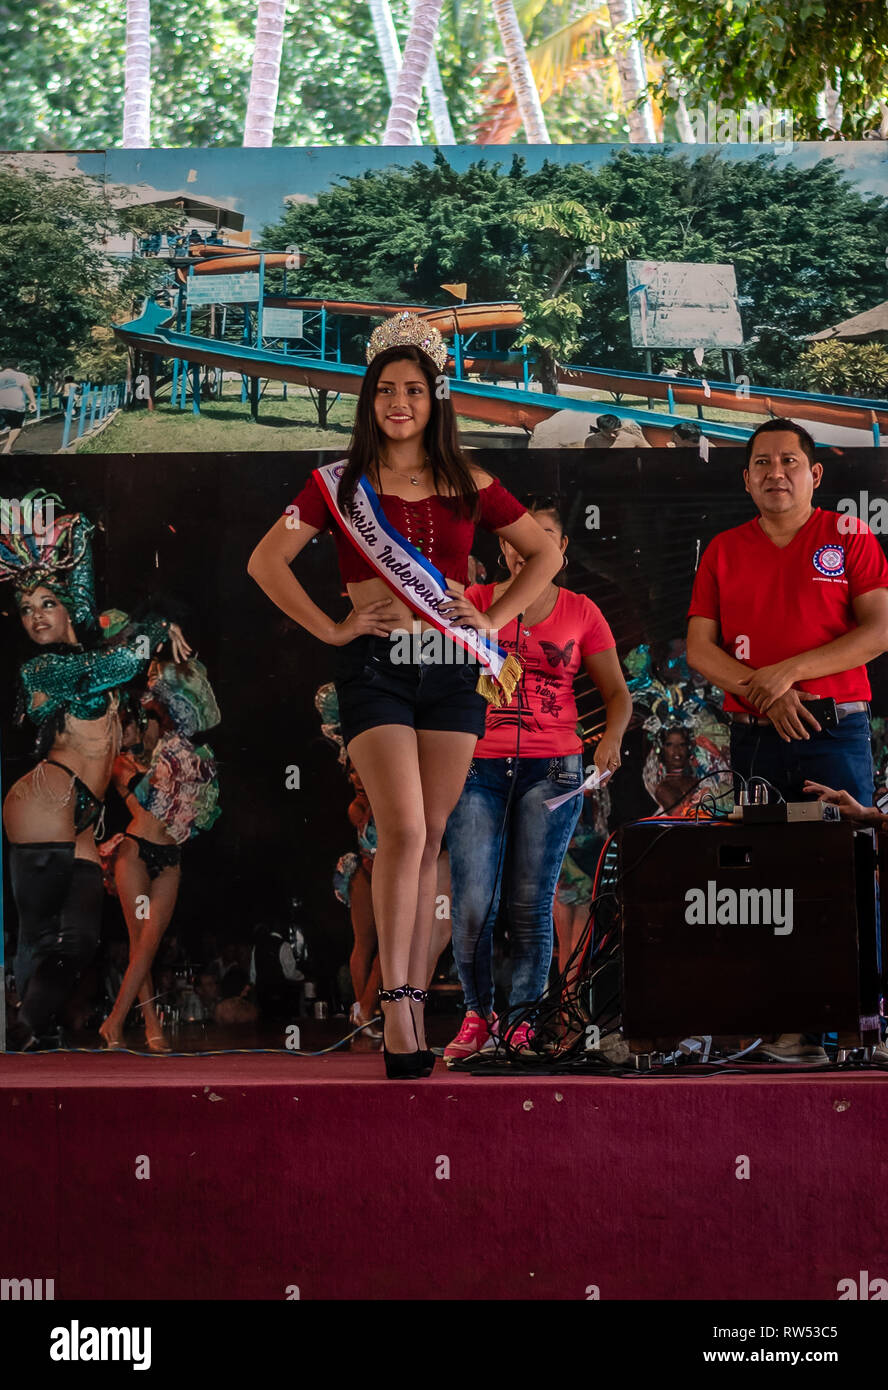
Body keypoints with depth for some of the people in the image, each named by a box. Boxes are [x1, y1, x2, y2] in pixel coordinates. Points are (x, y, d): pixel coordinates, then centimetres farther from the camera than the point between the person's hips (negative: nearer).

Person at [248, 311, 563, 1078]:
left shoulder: (467, 486, 10)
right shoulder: (340, 484, 5)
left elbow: (546, 553, 18)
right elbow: (266, 561, 4)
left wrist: (493, 619, 7)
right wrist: (330, 628, -2)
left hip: (452, 667, 2)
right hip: (375, 665, -2)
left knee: (429, 840, 3)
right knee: (403, 830, -15)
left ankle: (415, 1003, 9)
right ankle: (396, 1002, -10)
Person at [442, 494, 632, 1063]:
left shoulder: (581, 612, 10)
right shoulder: (477, 600, 9)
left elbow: (617, 691, 10)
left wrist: (612, 737, -8)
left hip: (552, 770, 0)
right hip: (480, 766, 0)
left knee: (530, 904, -1)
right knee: (471, 904, -6)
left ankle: (525, 1021, 8)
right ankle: (478, 1015, 10)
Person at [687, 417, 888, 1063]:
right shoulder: (724, 551, 13)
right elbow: (699, 648, 8)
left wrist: (789, 671, -11)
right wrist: (762, 692, -8)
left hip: (835, 729, -3)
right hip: (754, 737, 3)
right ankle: (783, 1024, 1)